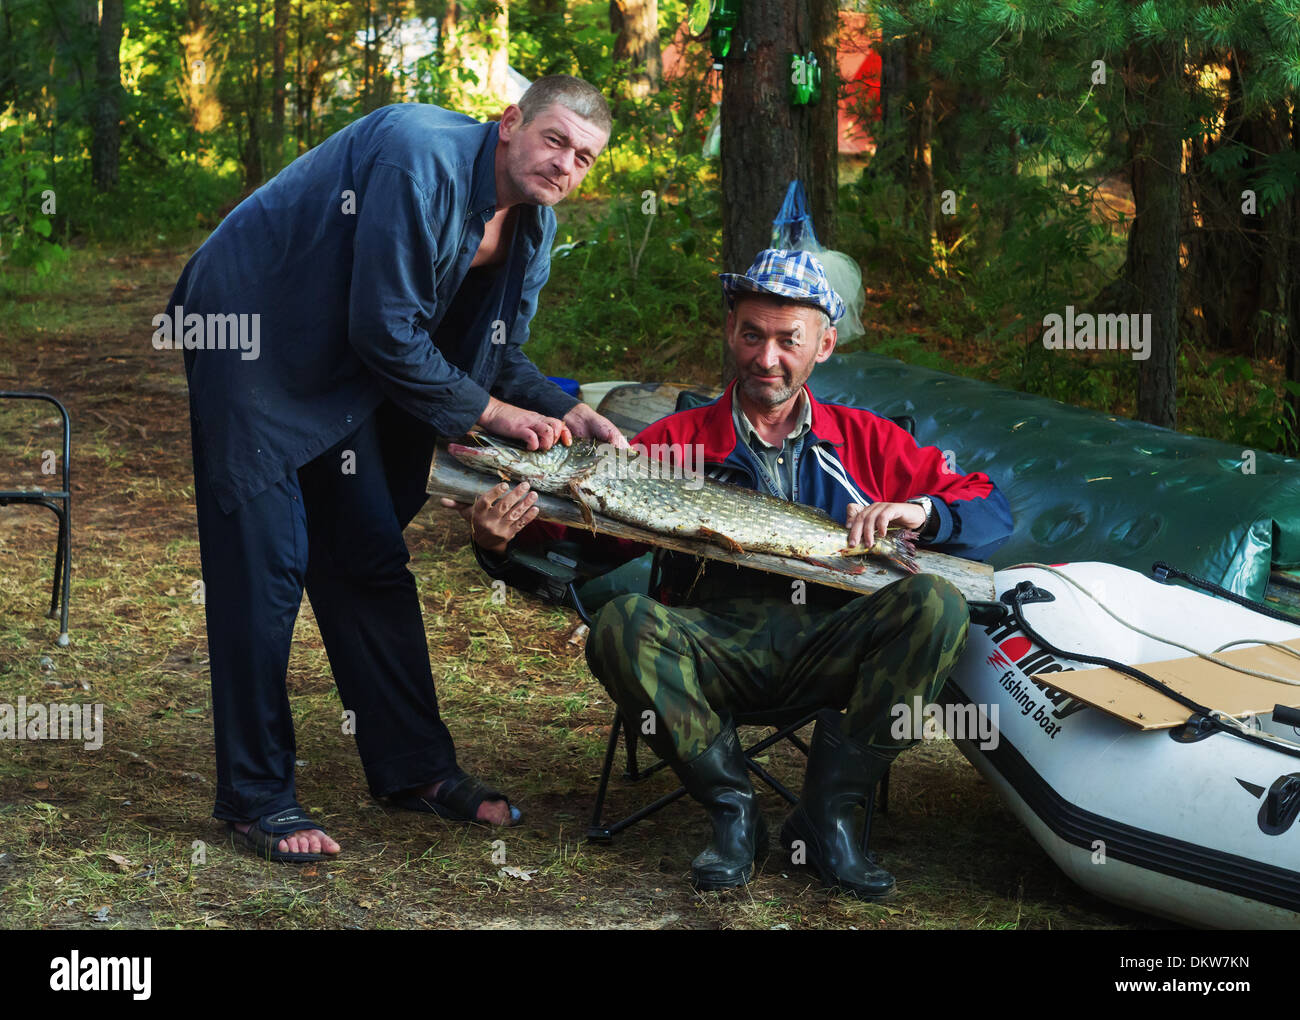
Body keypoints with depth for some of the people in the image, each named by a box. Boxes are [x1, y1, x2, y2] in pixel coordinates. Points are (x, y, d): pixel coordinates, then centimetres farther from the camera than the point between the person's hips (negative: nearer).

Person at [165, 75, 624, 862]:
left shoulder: (532, 223, 1)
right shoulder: (421, 159, -27)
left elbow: (498, 352, 10)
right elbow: (386, 332, -27)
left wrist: (564, 412, -8)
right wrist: (488, 411, -18)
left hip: (346, 373, 9)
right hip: (249, 341, -9)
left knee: (373, 563, 10)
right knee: (265, 568, -9)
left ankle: (415, 767, 19)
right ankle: (256, 796, -1)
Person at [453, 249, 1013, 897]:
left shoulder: (867, 442, 15)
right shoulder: (676, 442, 12)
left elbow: (992, 512, 13)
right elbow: (588, 538, 3)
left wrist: (922, 513, -9)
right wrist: (504, 544, -18)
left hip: (828, 646, 1)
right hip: (717, 645, -1)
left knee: (935, 604, -28)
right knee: (622, 625, -31)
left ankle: (826, 814, -19)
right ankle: (730, 809, -14)